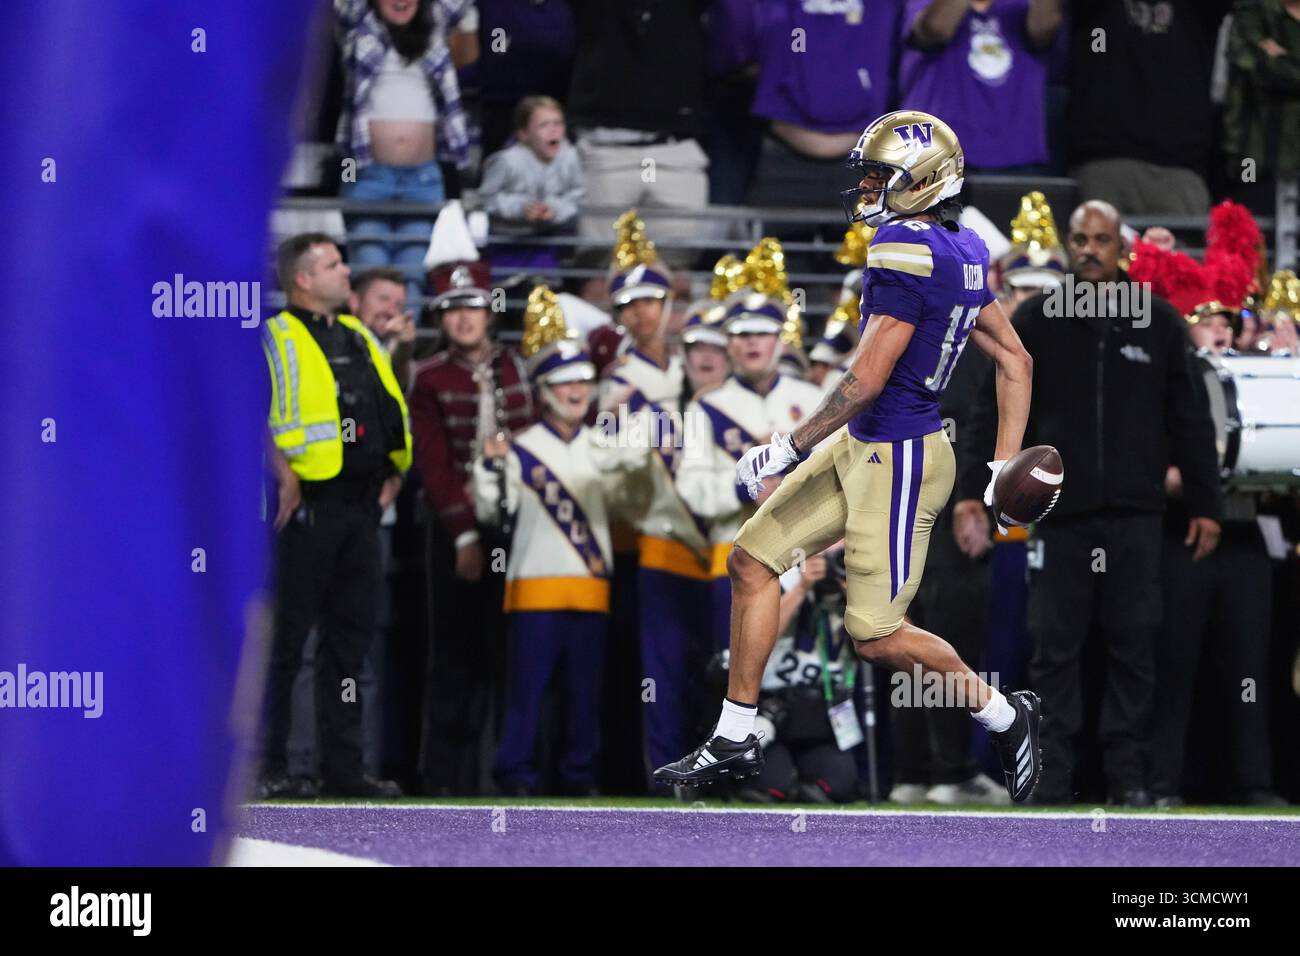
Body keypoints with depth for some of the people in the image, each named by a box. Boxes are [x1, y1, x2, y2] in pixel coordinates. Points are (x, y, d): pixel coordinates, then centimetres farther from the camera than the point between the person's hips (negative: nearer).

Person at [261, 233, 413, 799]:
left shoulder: (359, 338, 18)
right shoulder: (277, 339, -6)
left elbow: (393, 410, 26)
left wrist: (393, 473, 15)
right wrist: (286, 479, -22)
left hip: (360, 505, 8)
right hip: (309, 505, -8)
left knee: (350, 635, 9)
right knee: (285, 637, -4)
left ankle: (343, 768, 13)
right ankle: (266, 768, -1)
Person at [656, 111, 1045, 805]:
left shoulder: (906, 252, -21)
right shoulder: (959, 253, 8)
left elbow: (867, 379, -22)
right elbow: (1015, 361, 14)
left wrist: (788, 449, -13)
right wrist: (1006, 466, 15)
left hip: (897, 460, -10)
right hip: (862, 448, 10)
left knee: (876, 638, -3)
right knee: (753, 561, 11)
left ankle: (1004, 715, 15)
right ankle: (735, 740, 16)